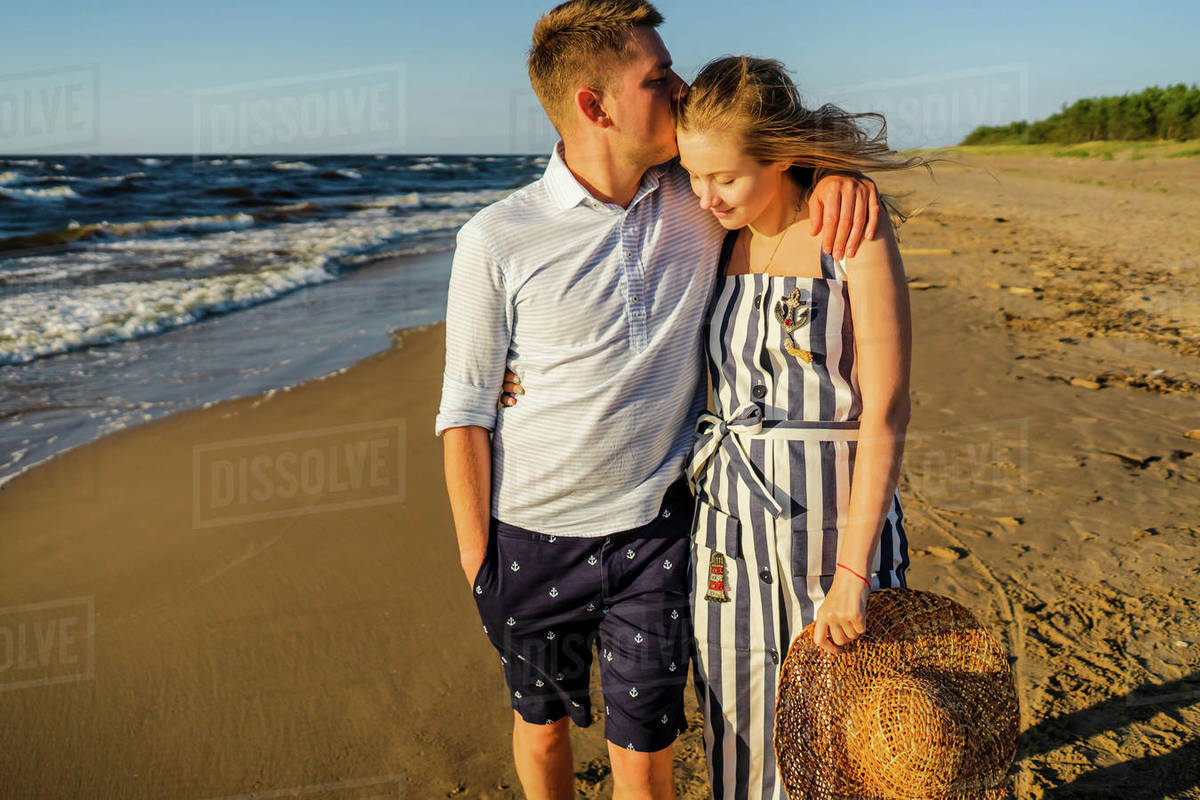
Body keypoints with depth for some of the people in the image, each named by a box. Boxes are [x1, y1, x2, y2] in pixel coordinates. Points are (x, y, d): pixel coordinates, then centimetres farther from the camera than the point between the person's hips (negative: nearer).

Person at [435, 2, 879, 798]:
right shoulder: (497, 241, -12)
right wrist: (476, 560, -5)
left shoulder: (699, 202, -4)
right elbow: (465, 411, -7)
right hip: (535, 535, -1)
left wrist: (840, 169, -12)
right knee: (543, 724, 20)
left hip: (654, 529, 2)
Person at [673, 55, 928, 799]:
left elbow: (887, 410, -15)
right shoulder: (721, 238, 3)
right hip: (733, 516, 5)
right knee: (741, 722, 14)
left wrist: (852, 571, -18)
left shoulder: (854, 228, -13)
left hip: (835, 513, -4)